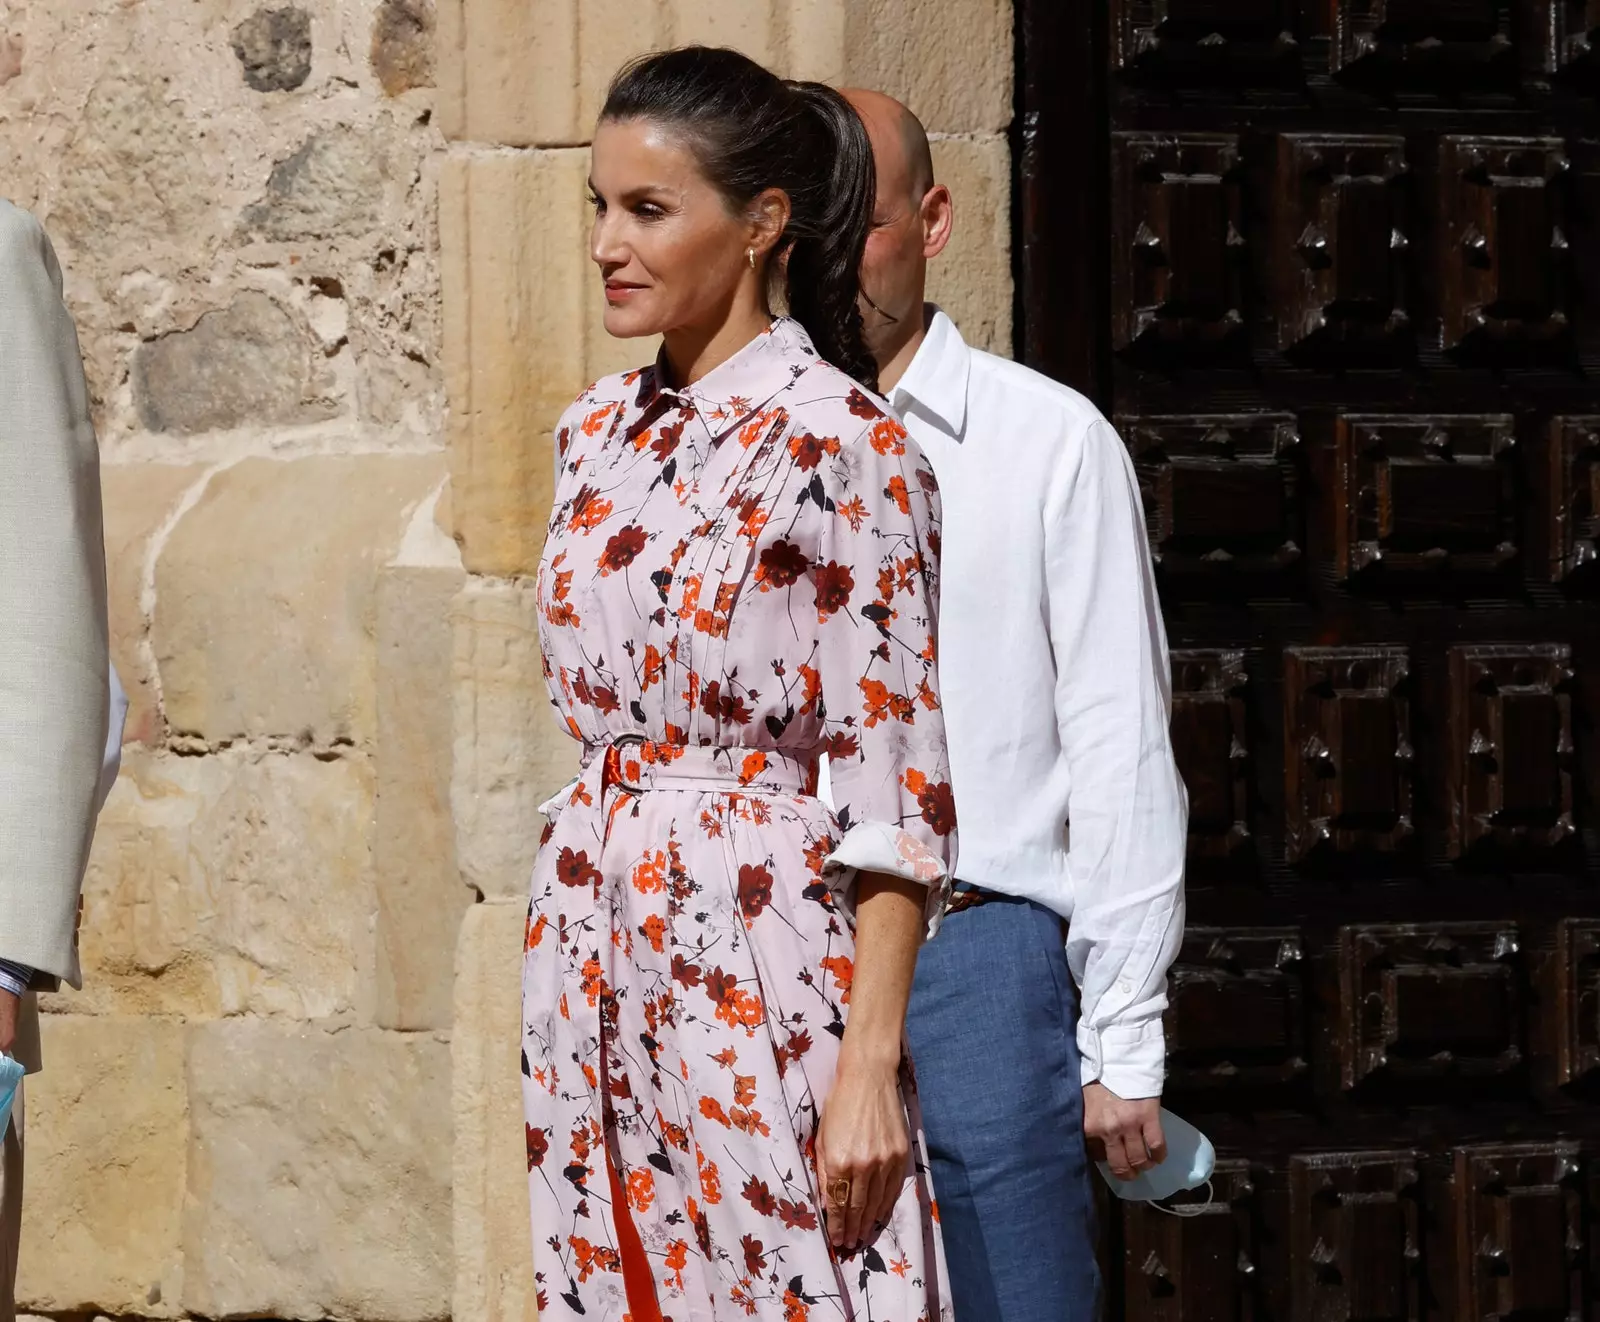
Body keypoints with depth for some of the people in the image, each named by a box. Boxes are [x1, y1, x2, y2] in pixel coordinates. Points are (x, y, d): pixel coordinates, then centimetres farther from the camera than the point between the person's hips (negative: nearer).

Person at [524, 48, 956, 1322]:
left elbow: (892, 785, -12)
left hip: (759, 952, -7)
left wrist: (872, 1061, -17)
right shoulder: (601, 432, 12)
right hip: (595, 951, 7)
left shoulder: (841, 445, -10)